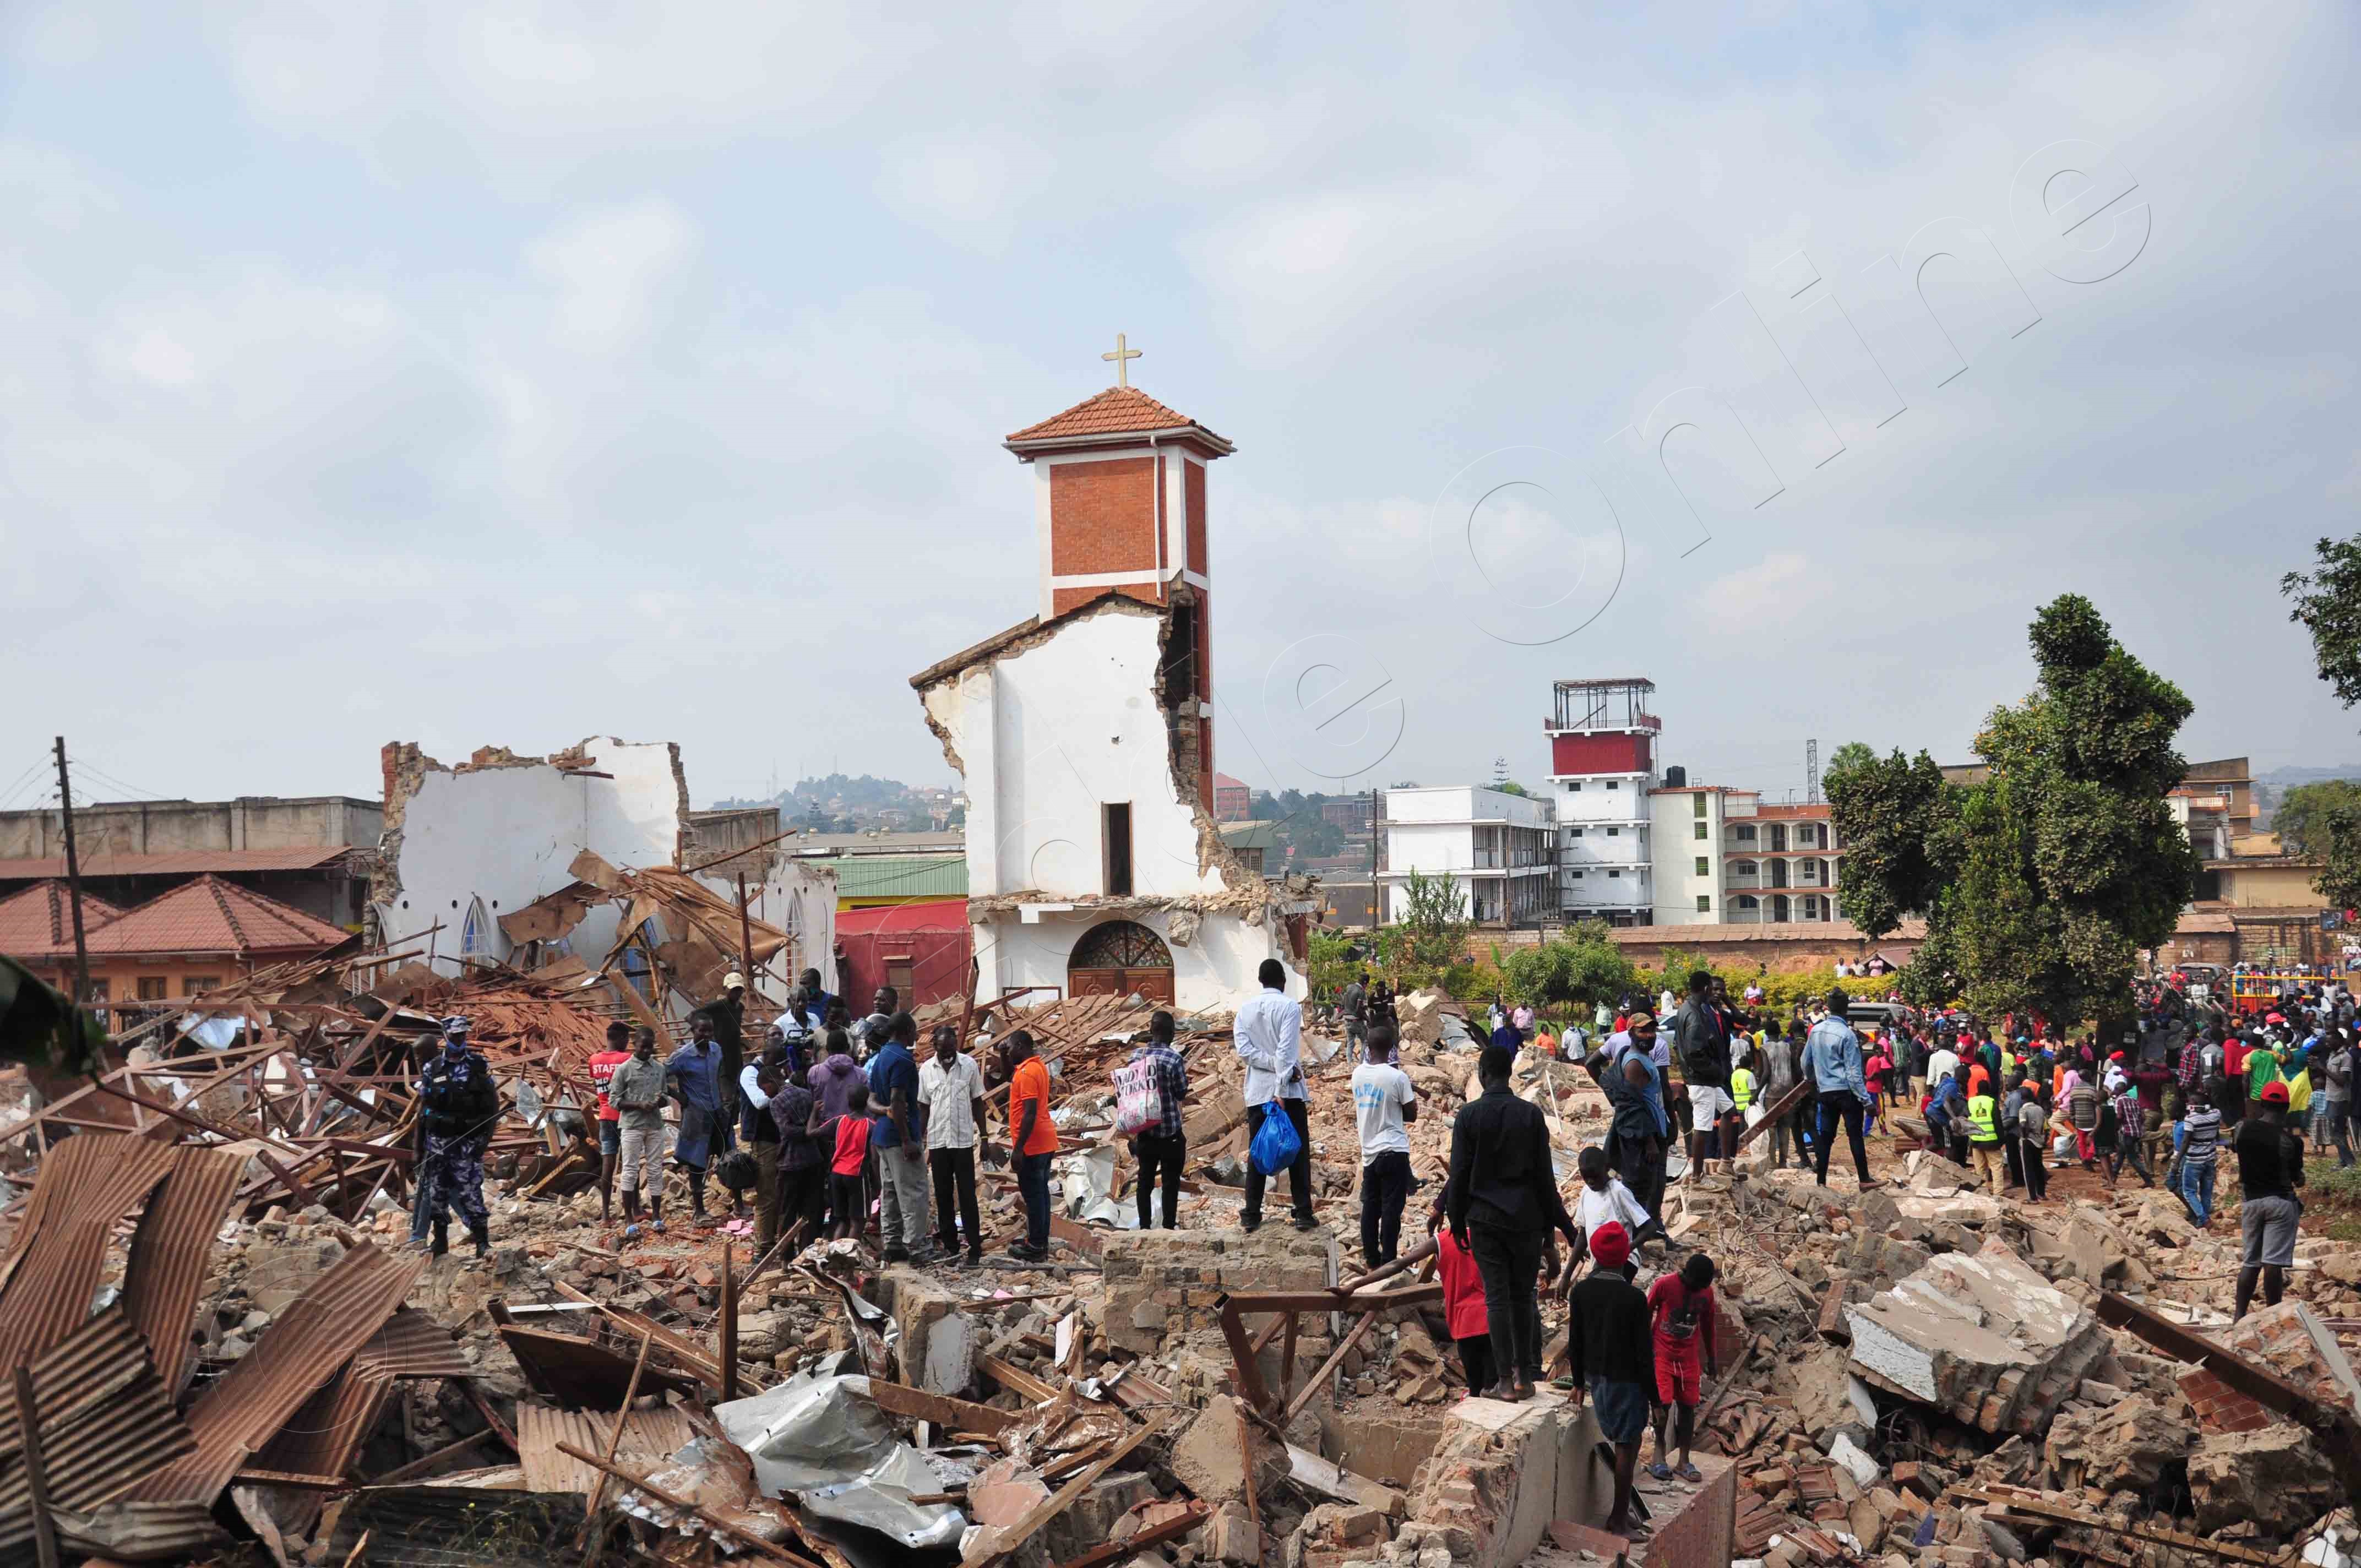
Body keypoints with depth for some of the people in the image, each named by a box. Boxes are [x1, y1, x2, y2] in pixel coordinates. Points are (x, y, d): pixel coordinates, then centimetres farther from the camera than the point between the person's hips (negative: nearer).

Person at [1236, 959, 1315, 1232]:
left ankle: (1252, 1215, 9)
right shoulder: (1289, 1007, -8)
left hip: (1257, 1092, 4)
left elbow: (1243, 1049, -5)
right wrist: (1282, 1091, -20)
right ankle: (1303, 1214, 0)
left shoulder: (1245, 1009, 5)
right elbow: (1286, 1052, -18)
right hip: (1288, 1090, -4)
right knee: (1298, 1152, 3)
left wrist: (1279, 1066, -9)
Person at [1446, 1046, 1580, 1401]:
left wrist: (1458, 1221, 7)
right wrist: (1559, 1222, 9)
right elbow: (1544, 1175, 1)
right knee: (1523, 1296, 10)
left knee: (1497, 1298, 3)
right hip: (1526, 1218, 1)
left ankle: (1506, 1378, 2)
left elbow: (1459, 1174, -3)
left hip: (1484, 1219, -1)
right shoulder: (1531, 1114, -2)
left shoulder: (1469, 1115, -5)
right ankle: (1525, 1374, 12)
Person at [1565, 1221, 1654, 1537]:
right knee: (1628, 1445, 6)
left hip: (1596, 1377, 5)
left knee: (1615, 1440, 19)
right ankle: (1619, 1517, 11)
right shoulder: (1635, 1298, -20)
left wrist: (1579, 1382, 14)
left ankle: (1621, 1510, 25)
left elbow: (1576, 1342, 2)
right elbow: (1644, 1352, -15)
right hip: (1626, 1379, -5)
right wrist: (1653, 1392, -3)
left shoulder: (1580, 1292, -6)